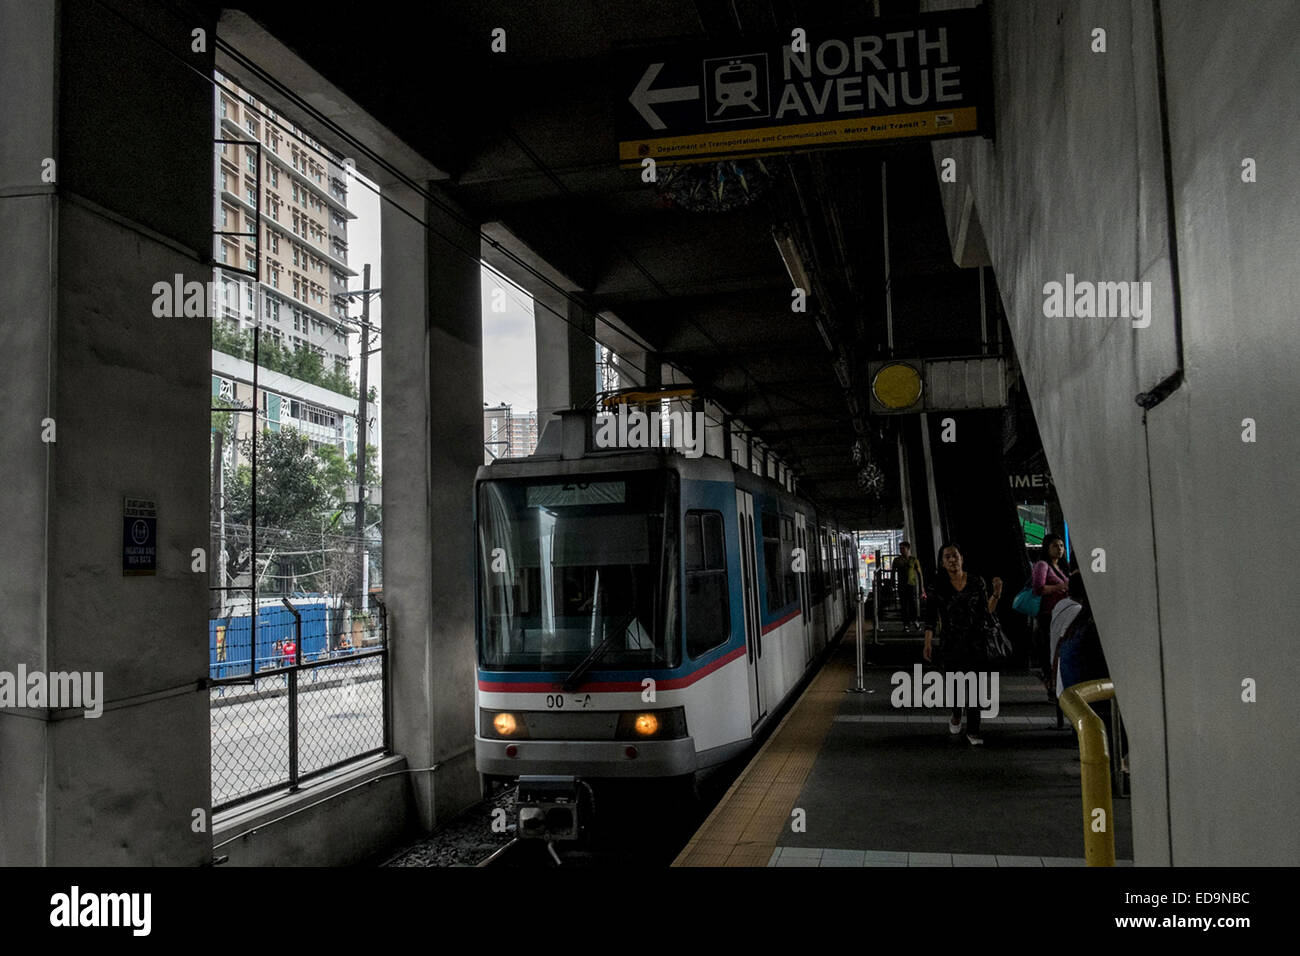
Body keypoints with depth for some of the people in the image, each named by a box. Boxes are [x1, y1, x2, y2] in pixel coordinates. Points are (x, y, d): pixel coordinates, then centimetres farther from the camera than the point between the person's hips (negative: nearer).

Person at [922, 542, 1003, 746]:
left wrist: (996, 593, -11)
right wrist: (927, 644, -6)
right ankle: (956, 716, 38)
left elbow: (987, 610, 4)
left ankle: (973, 731, 6)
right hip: (952, 643, 0)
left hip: (975, 642, 0)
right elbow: (931, 617, -1)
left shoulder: (976, 582, 1)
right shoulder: (937, 586, -2)